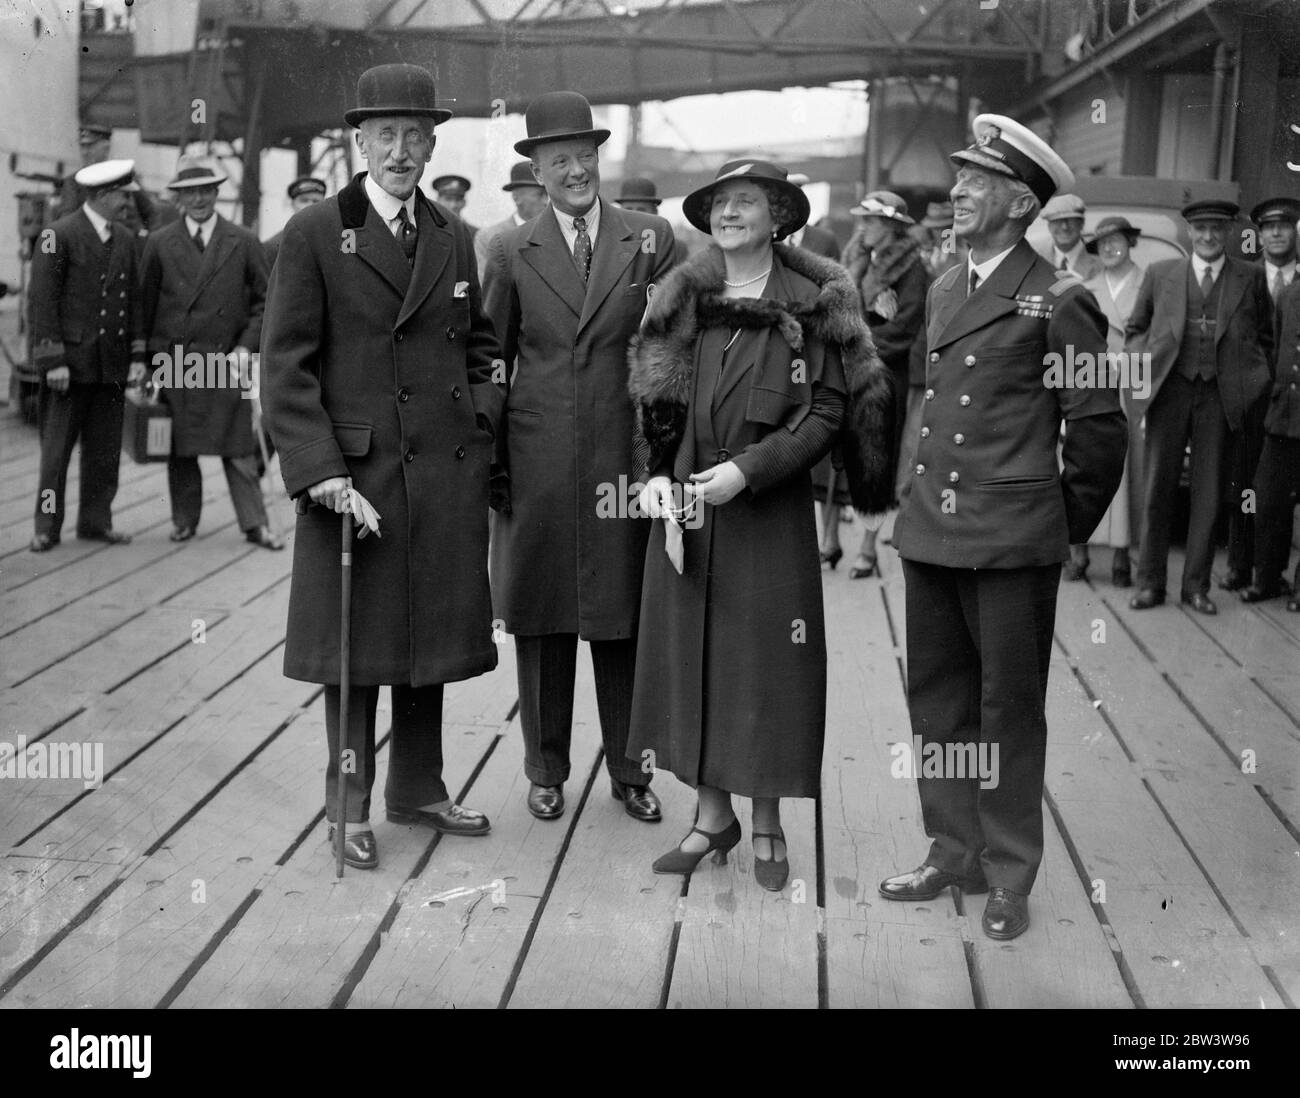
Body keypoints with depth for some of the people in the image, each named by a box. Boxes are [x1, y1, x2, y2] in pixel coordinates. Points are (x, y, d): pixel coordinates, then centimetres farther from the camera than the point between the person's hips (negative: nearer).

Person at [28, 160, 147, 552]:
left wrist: (137, 354, 7)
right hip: (69, 362, -5)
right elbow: (41, 301, -10)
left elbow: (133, 300, 14)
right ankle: (47, 527, 8)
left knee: (105, 450, 8)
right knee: (56, 448, 1)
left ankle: (96, 521, 18)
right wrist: (52, 360, -14)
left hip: (111, 366, 5)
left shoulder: (124, 239, 11)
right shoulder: (59, 235, -7)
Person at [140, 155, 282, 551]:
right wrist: (145, 357, 2)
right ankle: (184, 519, 19)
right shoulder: (160, 244, 6)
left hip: (227, 360, -1)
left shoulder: (243, 243, 5)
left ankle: (254, 524, 4)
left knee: (239, 447, 0)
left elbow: (263, 301, 7)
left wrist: (246, 347, -4)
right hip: (173, 362, 1)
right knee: (180, 447, 7)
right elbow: (145, 306, 8)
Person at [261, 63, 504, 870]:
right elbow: (287, 364, -7)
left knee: (434, 632, 13)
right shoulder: (314, 234, -4)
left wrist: (484, 404, 5)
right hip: (355, 470, -4)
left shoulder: (454, 238, 12)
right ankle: (351, 807, 19)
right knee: (356, 642, 4)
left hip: (449, 472, 5)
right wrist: (318, 466, -16)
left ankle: (419, 788, 28)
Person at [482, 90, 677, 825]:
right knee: (541, 622, 8)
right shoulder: (513, 253, 6)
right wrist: (488, 461, 5)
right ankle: (546, 770, 23)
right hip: (537, 463, 1)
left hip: (625, 459, 0)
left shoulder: (652, 240, 4)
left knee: (625, 621, 6)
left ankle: (630, 771, 21)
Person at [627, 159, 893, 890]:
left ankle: (768, 822, 18)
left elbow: (828, 414, -9)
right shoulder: (684, 299, 8)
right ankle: (713, 814, 22)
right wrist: (658, 473, -3)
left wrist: (748, 468, -18)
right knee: (690, 654, 8)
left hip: (771, 512, -4)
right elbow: (658, 405, 13)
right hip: (686, 508, 4)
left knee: (765, 659, 2)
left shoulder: (813, 305, -5)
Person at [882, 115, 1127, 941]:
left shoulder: (1057, 301, -8)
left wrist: (1071, 523, 2)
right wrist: (924, 492, 15)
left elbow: (1099, 424, -5)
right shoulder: (944, 293, 12)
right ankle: (954, 851, 27)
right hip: (932, 530, 7)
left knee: (1009, 708, 4)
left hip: (1013, 541, -6)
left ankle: (1010, 876, 17)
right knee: (936, 698, 13)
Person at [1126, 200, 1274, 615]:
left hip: (1219, 394, 0)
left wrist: (1257, 381, 3)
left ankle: (1196, 584, 13)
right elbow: (1135, 328, 15)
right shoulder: (1160, 274, 8)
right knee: (1158, 488, 4)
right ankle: (1150, 582, 12)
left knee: (1208, 492, 4)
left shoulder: (1251, 278, 8)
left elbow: (1265, 336, 14)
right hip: (1170, 390, 0)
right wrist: (1144, 364, -1)